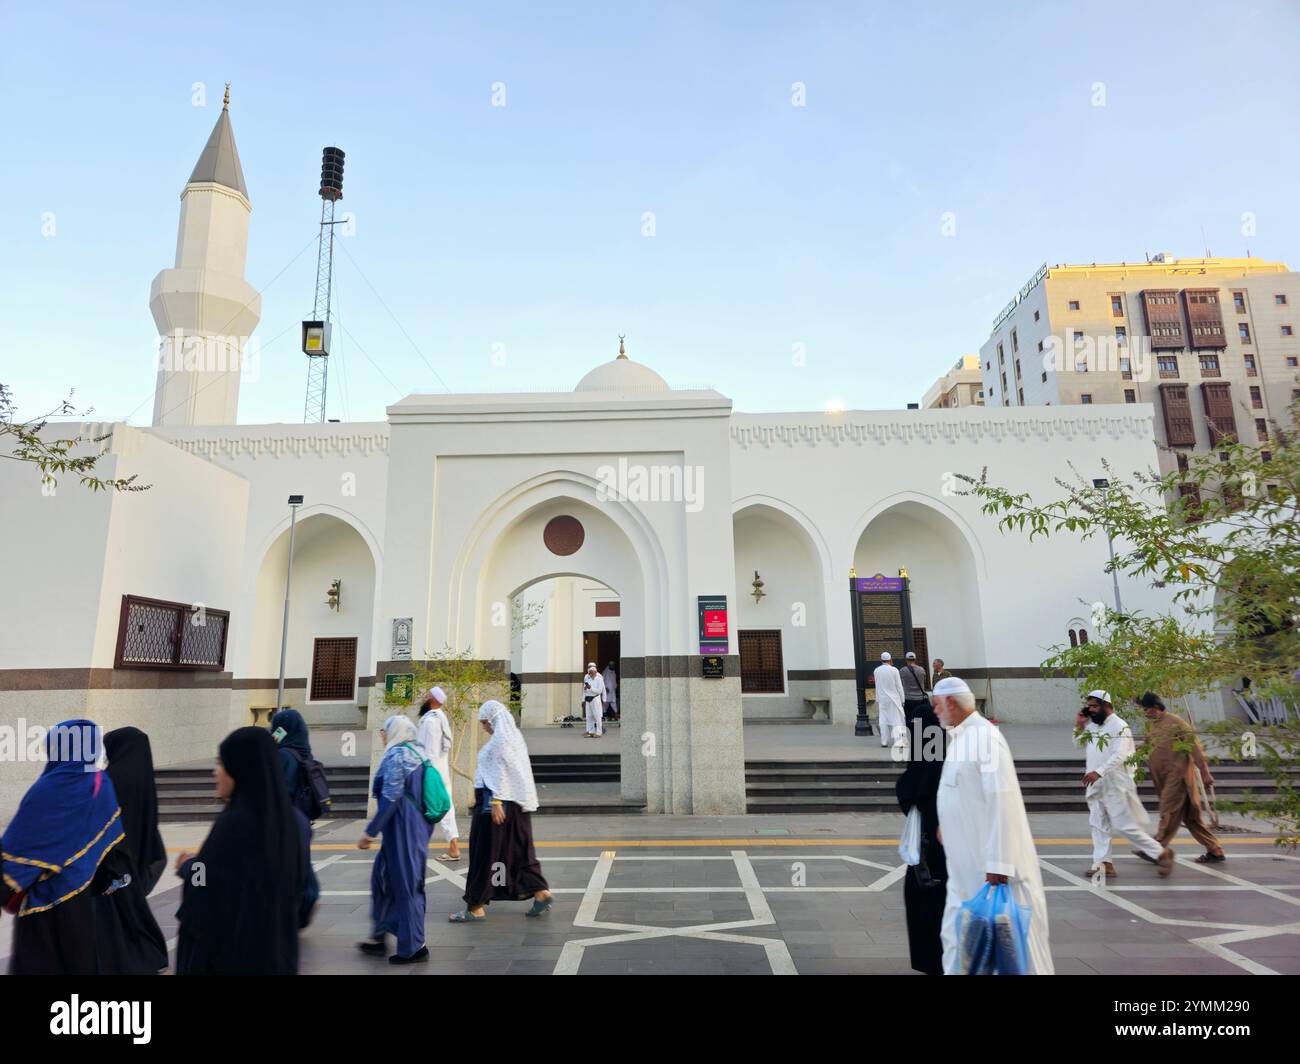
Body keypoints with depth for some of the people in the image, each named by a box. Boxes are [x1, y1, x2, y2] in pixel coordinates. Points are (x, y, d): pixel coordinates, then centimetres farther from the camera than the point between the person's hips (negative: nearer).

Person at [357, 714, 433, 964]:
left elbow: (390, 799, -20)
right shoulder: (418, 753, 11)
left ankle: (414, 947, 13)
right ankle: (379, 937, 30)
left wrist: (370, 832, -14)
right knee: (383, 877, 20)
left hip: (401, 830, -9)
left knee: (405, 885, 2)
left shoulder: (396, 756, -15)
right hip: (418, 828, 9)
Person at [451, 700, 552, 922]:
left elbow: (501, 772, -20)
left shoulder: (500, 738, -13)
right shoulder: (515, 735, 14)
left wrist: (496, 802, -22)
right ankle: (540, 892, 7)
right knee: (517, 849, 12)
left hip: (498, 799, -9)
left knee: (484, 853, 0)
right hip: (517, 802, 9)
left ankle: (476, 907, 7)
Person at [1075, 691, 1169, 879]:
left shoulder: (1119, 726, -13)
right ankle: (1103, 864, 10)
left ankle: (1161, 853, 13)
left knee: (1125, 826, -4)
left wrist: (1098, 772, -33)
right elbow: (1079, 743, 21)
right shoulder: (1092, 725, 11)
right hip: (1095, 785, 8)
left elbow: (1119, 756, -24)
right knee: (1099, 825, 6)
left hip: (1115, 785, -8)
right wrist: (1079, 724, 5)